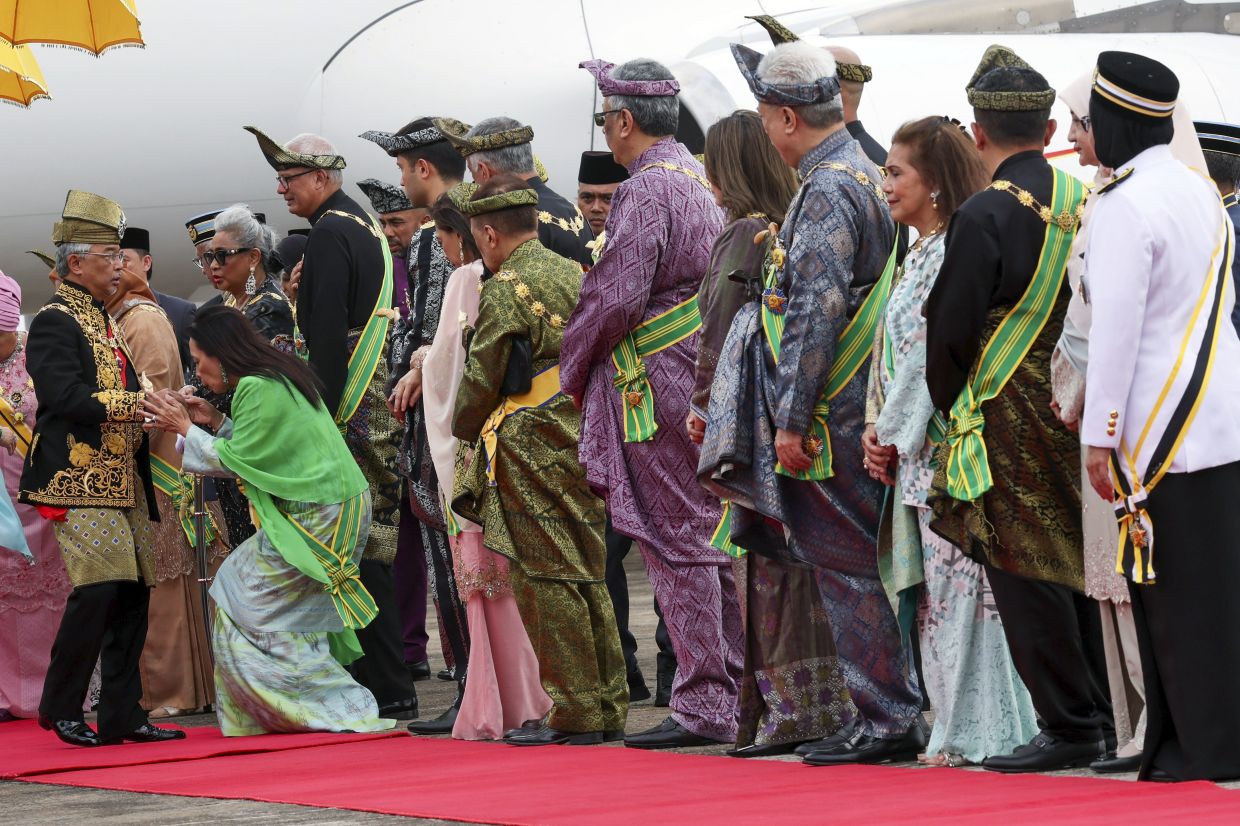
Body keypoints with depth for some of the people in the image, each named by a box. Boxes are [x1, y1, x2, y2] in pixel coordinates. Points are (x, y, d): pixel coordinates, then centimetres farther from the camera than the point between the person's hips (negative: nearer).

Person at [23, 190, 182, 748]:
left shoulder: (105, 322, 21)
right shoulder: (54, 323, -8)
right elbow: (70, 399, -19)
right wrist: (148, 403, -15)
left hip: (122, 483, 9)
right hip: (80, 484, -9)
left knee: (132, 594, 6)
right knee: (98, 588, -17)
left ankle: (121, 715, 9)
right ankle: (61, 708, -4)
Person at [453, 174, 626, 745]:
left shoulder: (504, 291, -11)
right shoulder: (578, 277, 12)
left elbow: (482, 381, -8)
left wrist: (464, 431, 9)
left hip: (530, 452, -8)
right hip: (585, 443, 8)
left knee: (547, 581, -4)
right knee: (586, 579, 12)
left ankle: (574, 714, -5)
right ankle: (608, 709, 13)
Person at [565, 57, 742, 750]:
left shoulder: (647, 190, -14)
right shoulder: (703, 180, 15)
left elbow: (617, 298, -20)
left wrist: (574, 368, -3)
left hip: (656, 389, -9)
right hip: (707, 383, 9)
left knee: (677, 543, -7)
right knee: (707, 538, 13)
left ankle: (703, 707, -6)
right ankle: (735, 690, 16)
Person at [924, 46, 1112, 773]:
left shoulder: (985, 215, -14)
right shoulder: (1085, 201, 6)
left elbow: (952, 330, -12)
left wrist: (949, 409, 3)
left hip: (1009, 417, -7)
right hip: (1077, 410, 7)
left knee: (1025, 574, -3)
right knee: (1074, 564, 13)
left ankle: (1069, 726, -4)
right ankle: (1103, 716, 17)